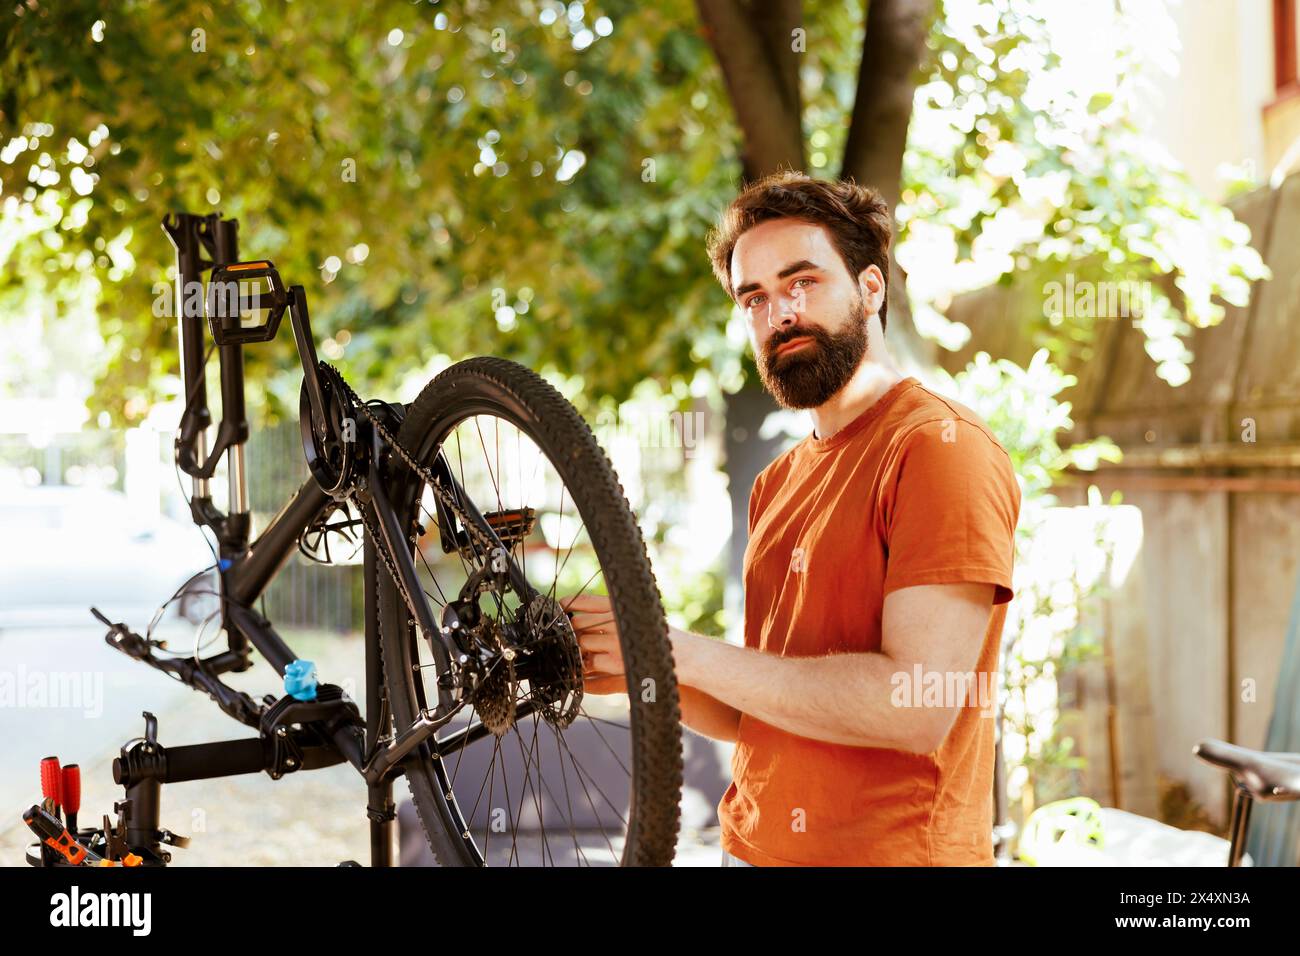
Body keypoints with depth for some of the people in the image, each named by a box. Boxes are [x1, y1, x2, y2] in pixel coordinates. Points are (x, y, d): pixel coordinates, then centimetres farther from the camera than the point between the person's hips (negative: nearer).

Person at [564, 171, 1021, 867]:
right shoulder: (777, 484, 12)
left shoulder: (940, 448, -13)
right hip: (751, 846, 7)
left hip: (890, 850, -7)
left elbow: (916, 710, -23)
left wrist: (681, 651, -19)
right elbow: (755, 716, 13)